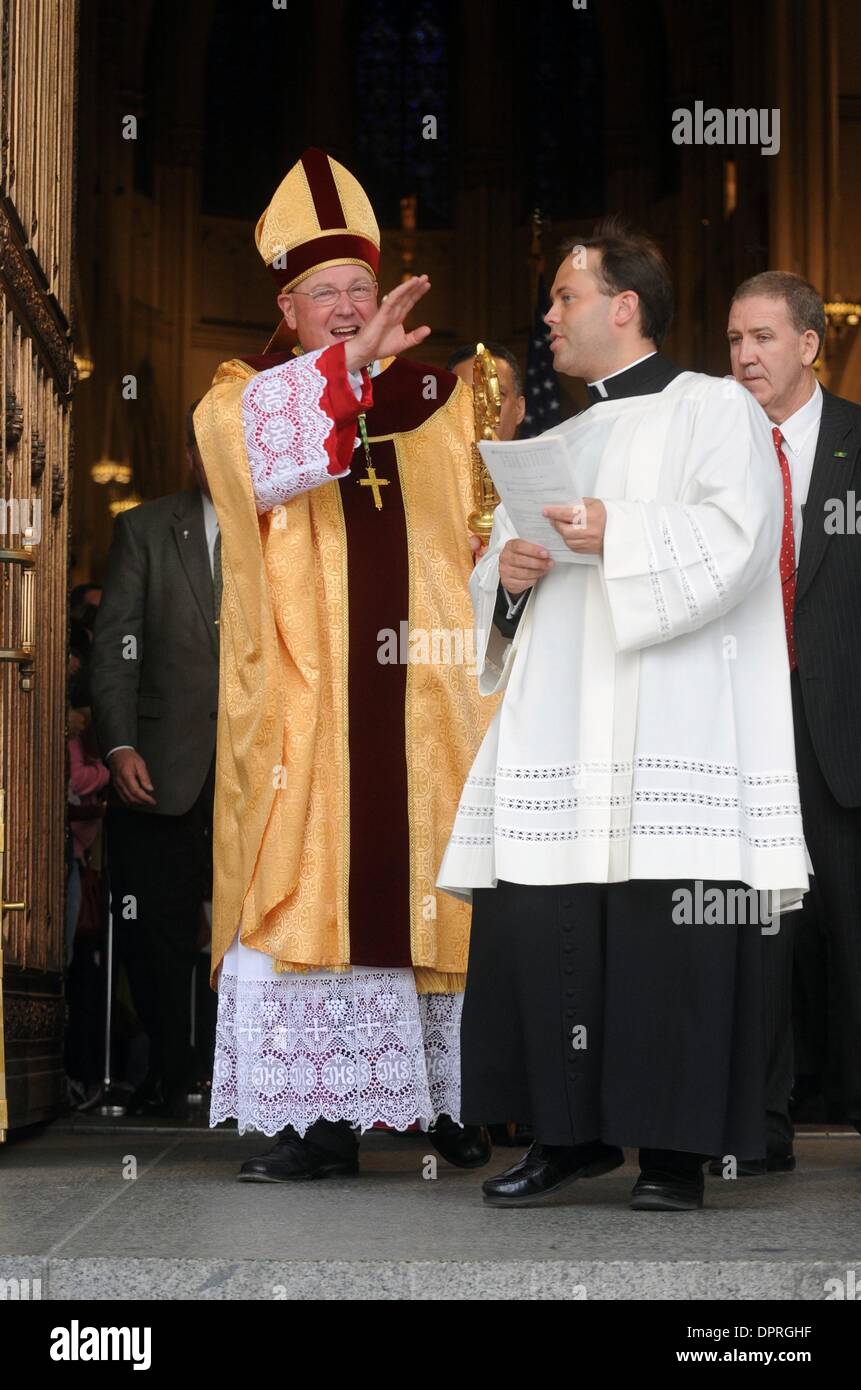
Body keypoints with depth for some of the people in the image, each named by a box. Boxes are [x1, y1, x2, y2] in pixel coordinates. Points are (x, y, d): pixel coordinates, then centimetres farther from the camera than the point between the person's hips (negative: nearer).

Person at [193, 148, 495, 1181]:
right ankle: (322, 1120, -3)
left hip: (425, 703, 2)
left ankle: (453, 1099, 13)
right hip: (305, 700, -2)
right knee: (309, 893, -7)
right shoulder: (247, 397, 8)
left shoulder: (440, 400, 17)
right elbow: (248, 435, -16)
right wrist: (349, 362, -26)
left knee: (436, 892, 3)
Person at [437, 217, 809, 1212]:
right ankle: (572, 1133, 10)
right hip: (555, 733, 7)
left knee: (664, 939, -10)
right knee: (536, 928, 0)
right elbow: (496, 565, 26)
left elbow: (737, 538, -10)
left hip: (667, 732, -6)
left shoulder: (713, 410, 5)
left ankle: (675, 1150, -3)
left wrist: (619, 536, -17)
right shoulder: (556, 442, 26)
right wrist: (506, 568, 4)